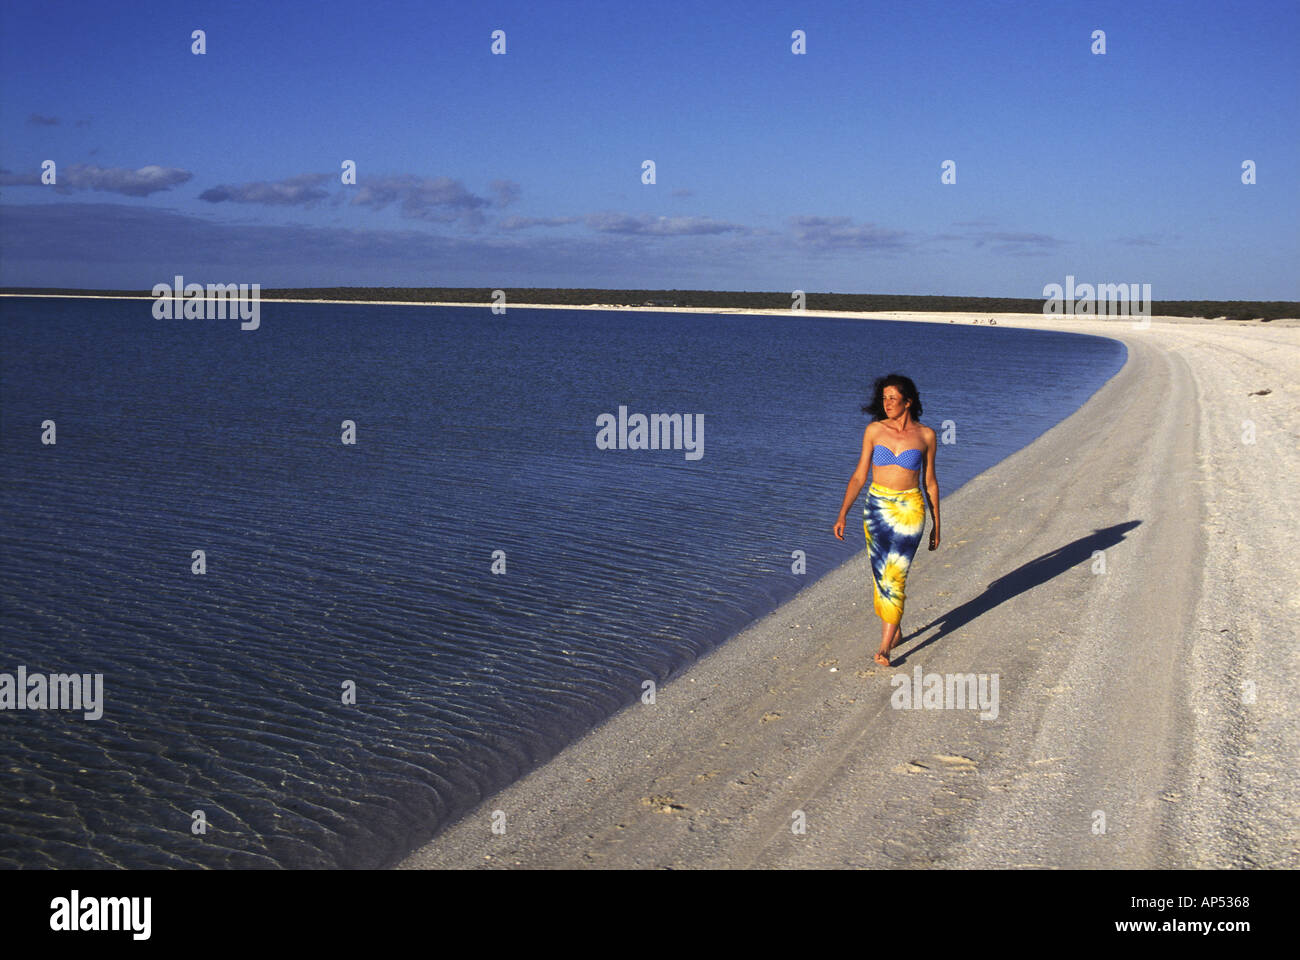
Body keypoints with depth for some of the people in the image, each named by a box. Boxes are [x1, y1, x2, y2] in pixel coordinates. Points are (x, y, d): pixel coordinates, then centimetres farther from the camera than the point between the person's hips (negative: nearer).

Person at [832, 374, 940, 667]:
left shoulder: (925, 435, -2)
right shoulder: (874, 431, 0)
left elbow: (930, 481, 6)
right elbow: (859, 476, 3)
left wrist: (936, 524, 9)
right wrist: (842, 516, -5)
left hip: (909, 510, -2)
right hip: (877, 507, 2)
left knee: (895, 576, -9)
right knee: (881, 574, 9)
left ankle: (884, 647, -8)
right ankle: (896, 630, 31)